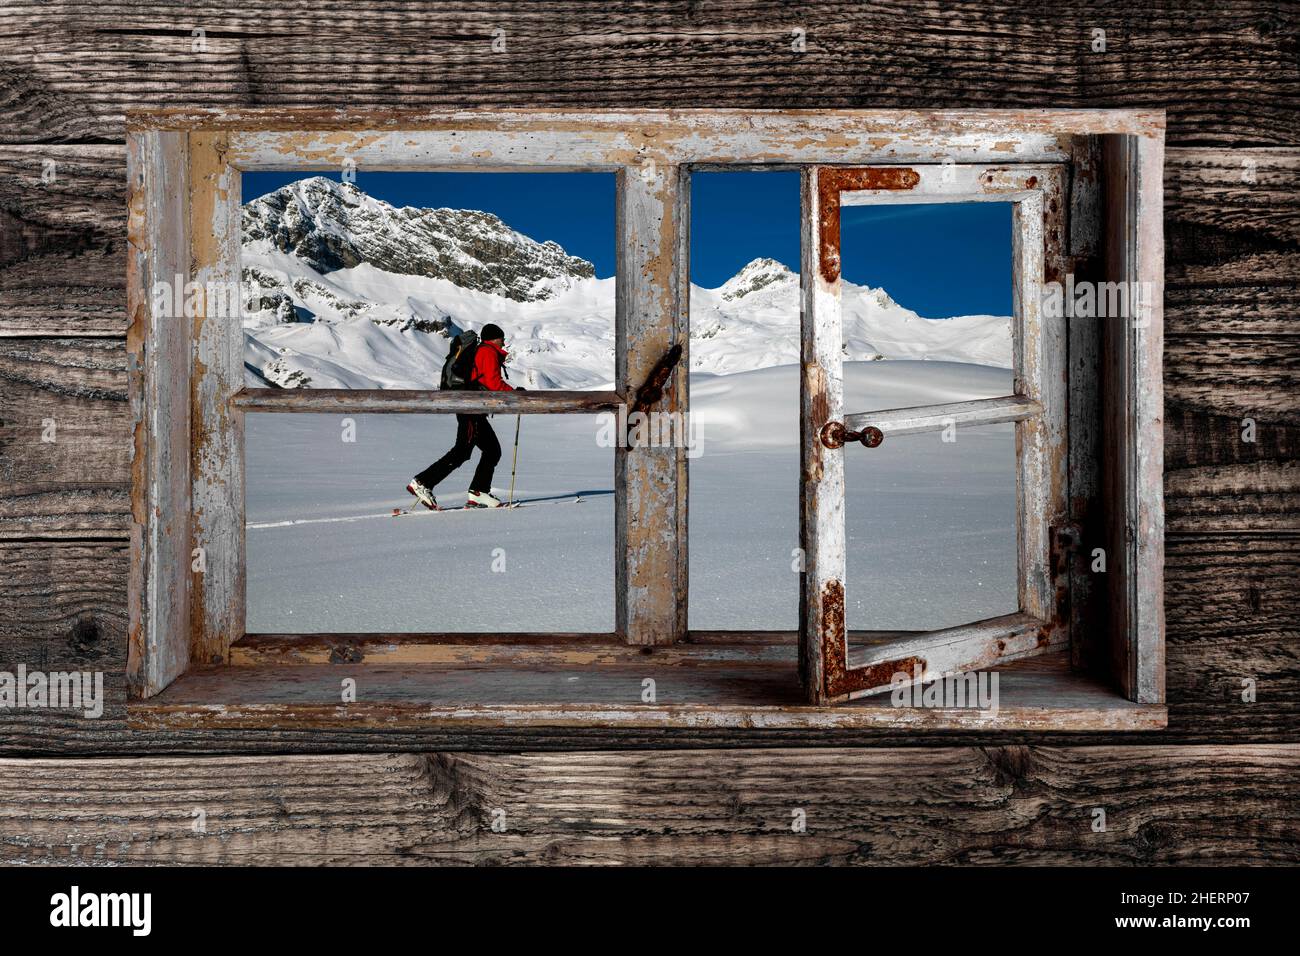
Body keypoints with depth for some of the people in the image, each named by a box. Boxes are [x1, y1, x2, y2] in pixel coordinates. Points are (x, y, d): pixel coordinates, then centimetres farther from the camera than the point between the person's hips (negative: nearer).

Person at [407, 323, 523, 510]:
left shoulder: (480, 352, 26)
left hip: (474, 412, 11)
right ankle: (422, 483, -16)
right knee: (461, 452, -15)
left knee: (493, 451, 9)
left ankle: (478, 494, 4)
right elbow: (493, 382, -16)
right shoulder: (488, 352, -4)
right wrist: (515, 393, -7)